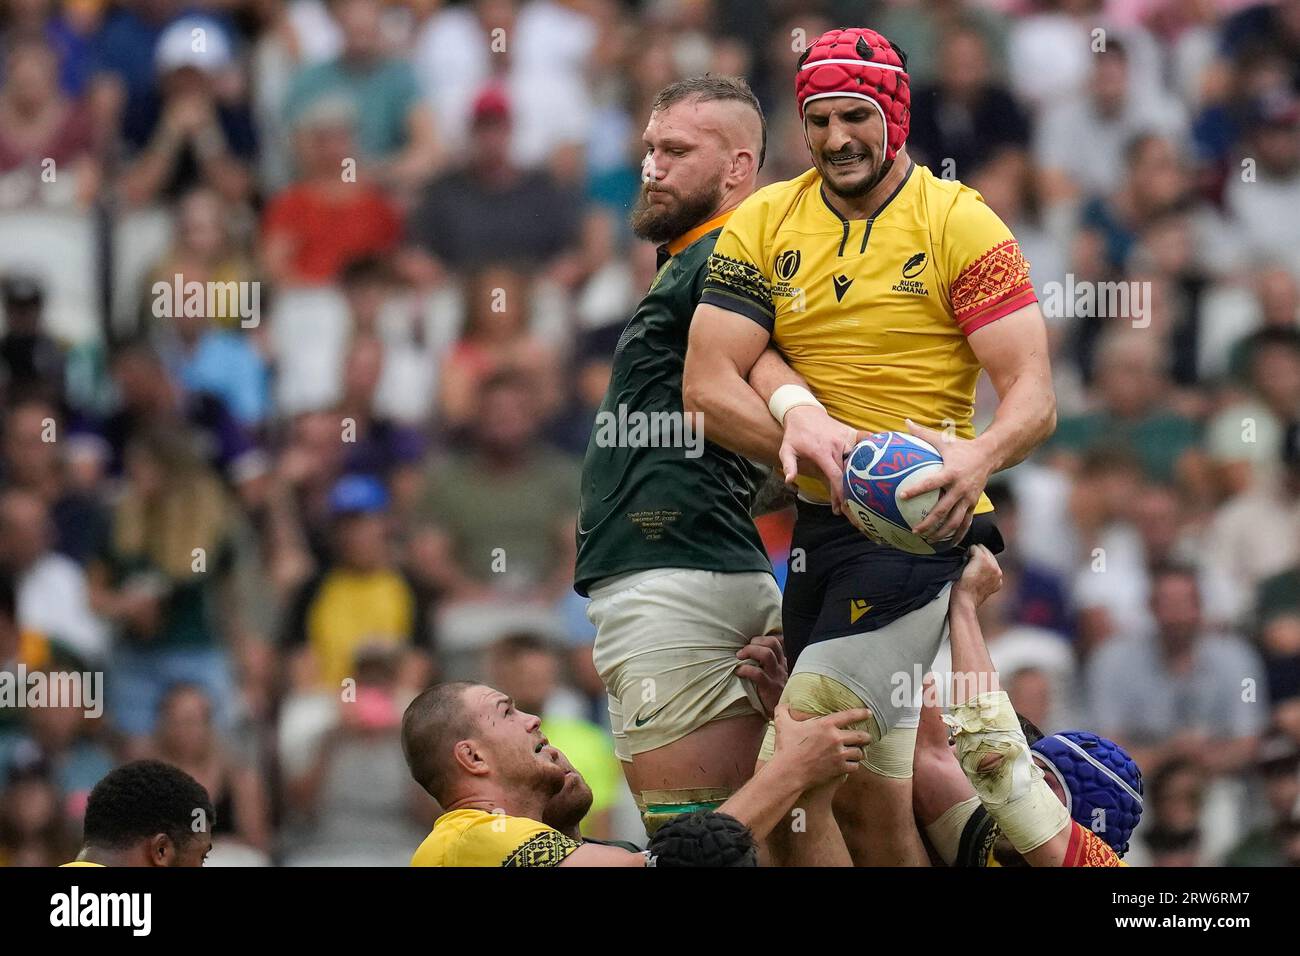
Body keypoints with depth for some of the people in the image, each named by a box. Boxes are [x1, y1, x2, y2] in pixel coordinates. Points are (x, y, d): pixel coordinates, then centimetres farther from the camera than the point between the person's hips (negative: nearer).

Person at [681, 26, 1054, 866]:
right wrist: (816, 443, -18)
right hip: (819, 528, 5)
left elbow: (1033, 397, -12)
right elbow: (707, 384, -1)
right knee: (870, 802, 11)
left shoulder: (959, 224, -5)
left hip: (919, 525, -5)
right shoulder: (766, 223, 7)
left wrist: (977, 459, -34)